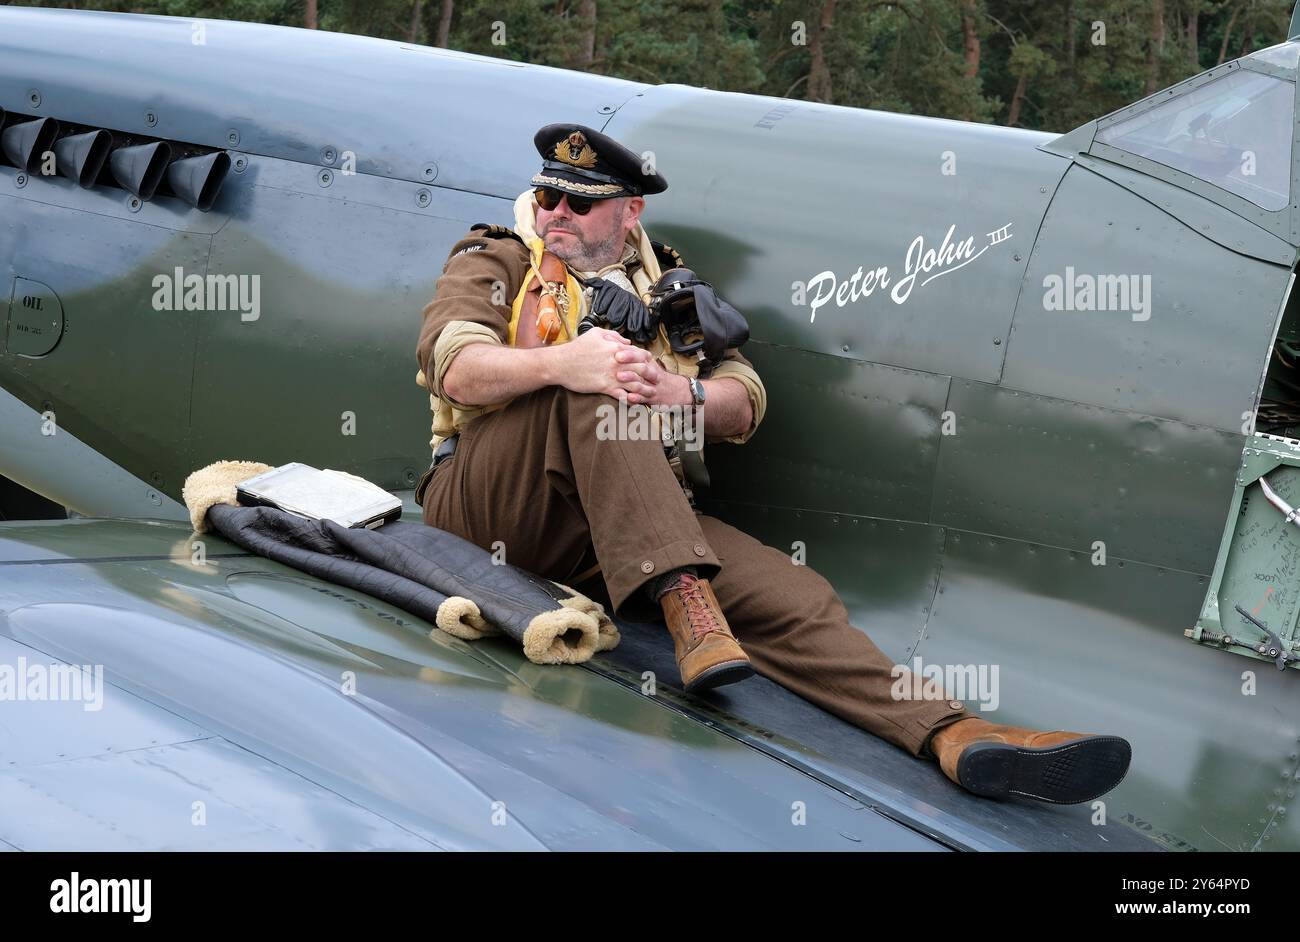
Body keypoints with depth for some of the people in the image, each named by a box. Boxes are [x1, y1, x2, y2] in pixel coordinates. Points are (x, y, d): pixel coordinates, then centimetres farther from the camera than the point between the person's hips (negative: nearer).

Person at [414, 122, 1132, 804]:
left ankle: (952, 733, -35)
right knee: (594, 382, -32)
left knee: (785, 591, -20)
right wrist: (557, 365, -29)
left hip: (628, 525, 3)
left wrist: (679, 394, -13)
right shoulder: (494, 263, 14)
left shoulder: (664, 286, 23)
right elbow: (453, 367, -8)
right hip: (492, 510, -3)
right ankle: (682, 599, -43)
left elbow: (743, 407, 12)